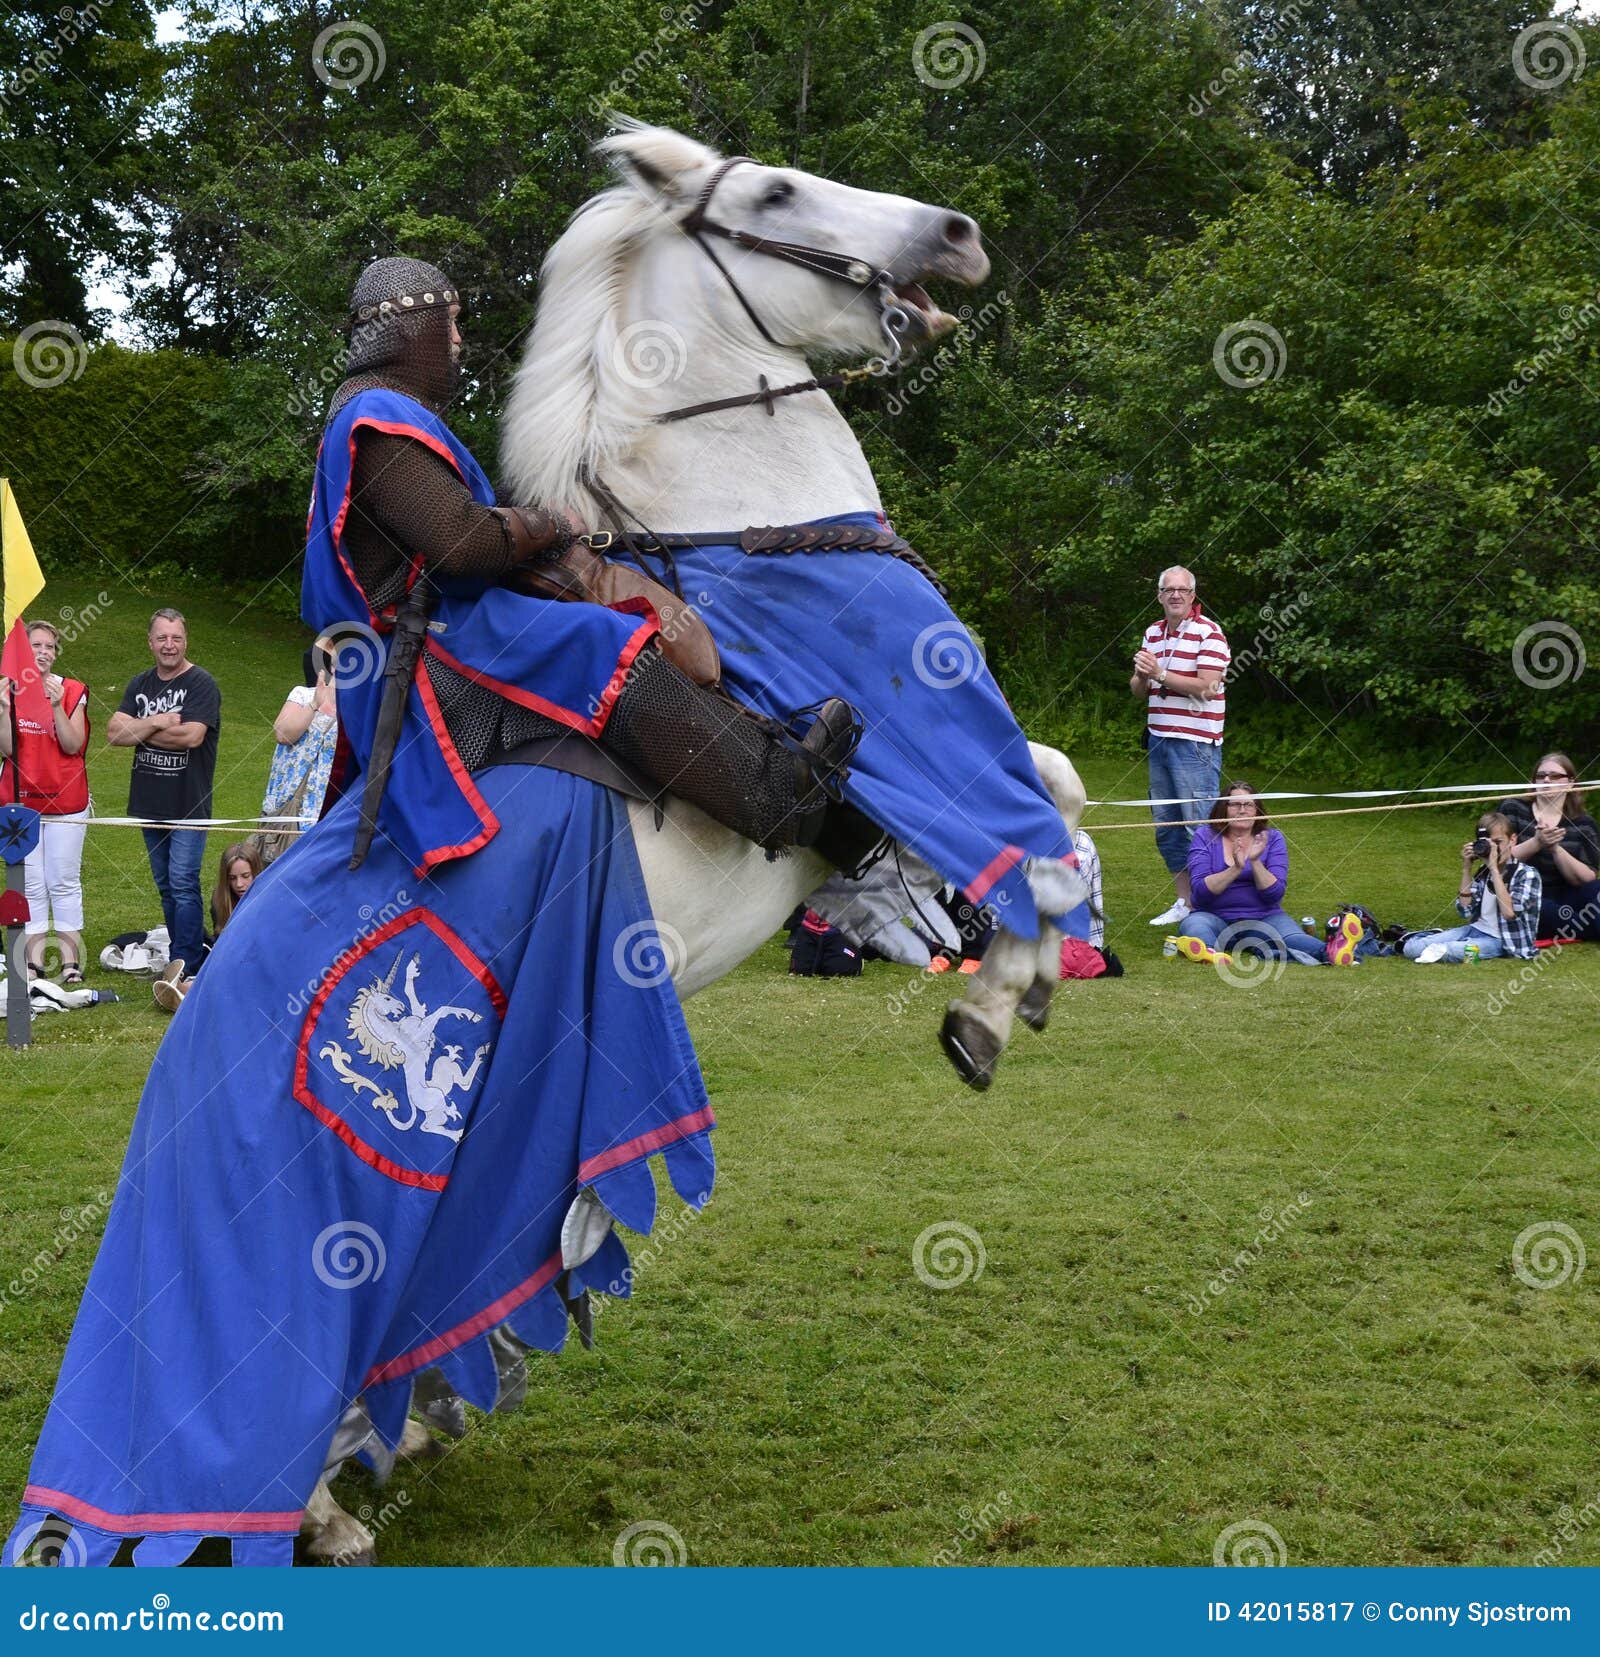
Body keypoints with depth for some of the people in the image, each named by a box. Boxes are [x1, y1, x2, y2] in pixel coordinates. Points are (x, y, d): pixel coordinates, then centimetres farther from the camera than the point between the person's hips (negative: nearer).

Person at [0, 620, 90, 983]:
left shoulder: (72, 691, 0)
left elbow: (73, 745, -9)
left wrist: (57, 705, -20)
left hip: (64, 802, -1)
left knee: (64, 883, 1)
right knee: (30, 885, 3)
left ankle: (71, 960, 5)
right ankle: (33, 962, 7)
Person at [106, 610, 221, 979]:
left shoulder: (201, 684, -8)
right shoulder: (140, 684, 11)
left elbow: (191, 736, -22)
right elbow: (114, 733, 0)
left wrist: (140, 731, -9)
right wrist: (156, 722, -15)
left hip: (188, 805, -7)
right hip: (149, 803, 7)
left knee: (183, 885, -9)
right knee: (166, 886, 13)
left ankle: (184, 965, -4)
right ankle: (198, 951, 24)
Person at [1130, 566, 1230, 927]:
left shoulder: (1208, 633, -8)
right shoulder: (1152, 633, 14)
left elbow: (1206, 687, -18)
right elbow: (1138, 692, 15)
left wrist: (1160, 673, -18)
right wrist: (1142, 675, -7)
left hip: (1195, 744, -7)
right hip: (1159, 739, 8)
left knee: (1198, 826, -8)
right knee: (1166, 826, 11)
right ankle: (1183, 901, 20)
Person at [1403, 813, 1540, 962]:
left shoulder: (1528, 874, -10)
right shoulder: (1483, 871, 8)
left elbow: (1509, 912, -25)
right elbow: (1465, 909, 2)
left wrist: (1494, 868, -24)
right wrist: (1466, 868, -4)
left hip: (1500, 939, -6)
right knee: (1411, 947, -12)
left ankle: (1438, 948, -6)